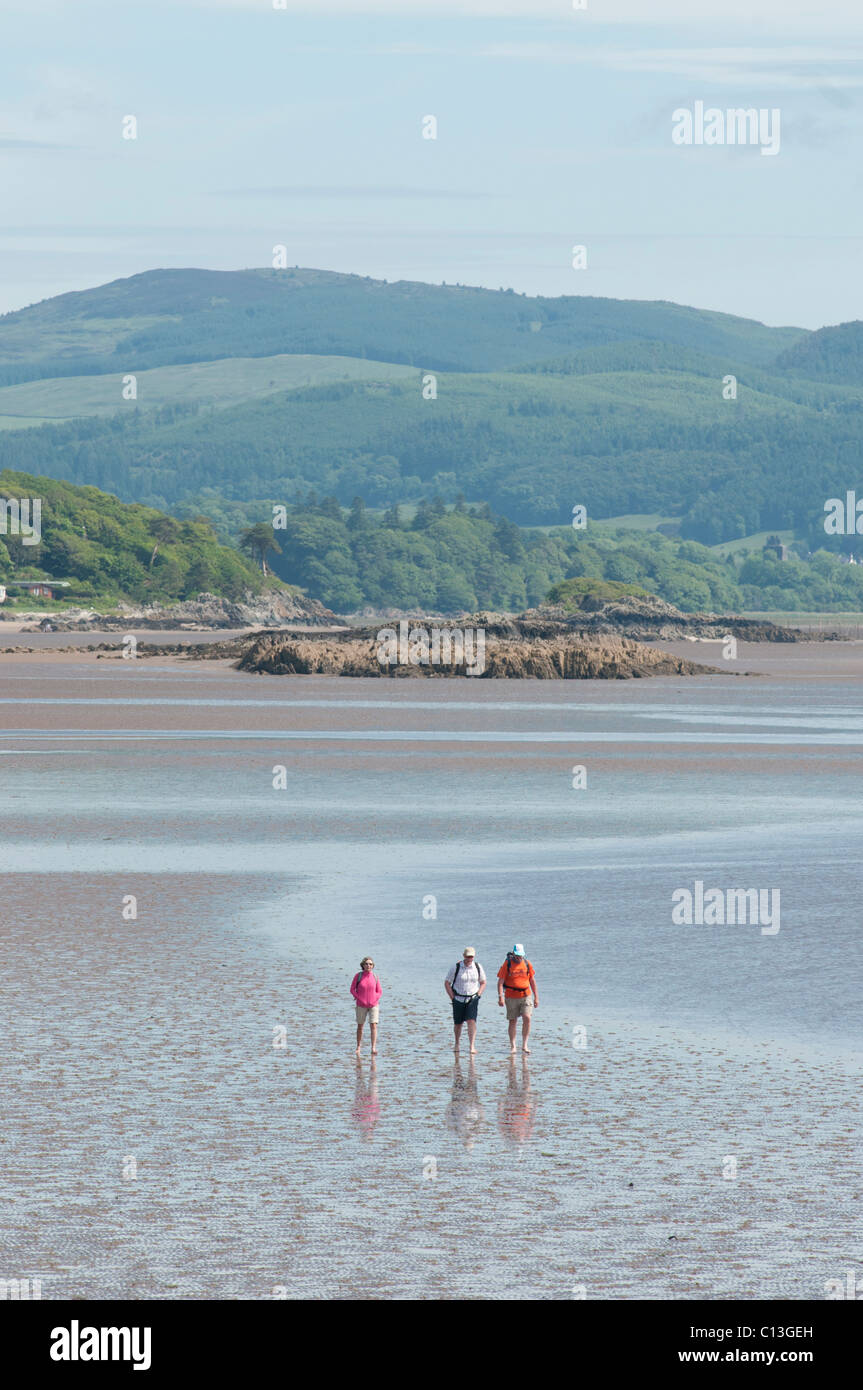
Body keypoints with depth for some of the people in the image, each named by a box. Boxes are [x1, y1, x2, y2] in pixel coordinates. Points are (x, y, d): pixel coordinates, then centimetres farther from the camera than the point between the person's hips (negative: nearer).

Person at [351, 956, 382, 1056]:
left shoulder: (374, 976, -1)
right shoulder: (358, 975, -5)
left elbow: (379, 991, 7)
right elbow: (352, 989, 0)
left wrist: (374, 1000, -6)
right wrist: (359, 999, -9)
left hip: (373, 1005, 0)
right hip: (361, 1006, 0)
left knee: (373, 1026, -12)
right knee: (360, 1026, 8)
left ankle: (373, 1048, -16)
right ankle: (358, 1047, 23)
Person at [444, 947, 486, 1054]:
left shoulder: (478, 967, -1)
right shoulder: (457, 967, -7)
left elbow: (483, 982, 13)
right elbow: (447, 983, 0)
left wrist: (478, 995, 1)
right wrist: (453, 997, -6)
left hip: (472, 999, 0)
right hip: (459, 1000, 0)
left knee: (471, 1021, -15)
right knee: (458, 1024, 8)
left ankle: (472, 1046, -20)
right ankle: (457, 1044, 32)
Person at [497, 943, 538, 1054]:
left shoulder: (527, 964, 4)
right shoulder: (507, 964, -5)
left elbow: (532, 981, 11)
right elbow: (500, 982, -6)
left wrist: (536, 997, 10)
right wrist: (500, 997, -17)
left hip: (525, 996, 1)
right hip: (511, 998, -1)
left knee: (527, 1018, -13)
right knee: (513, 1021, 4)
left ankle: (524, 1045, -5)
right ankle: (512, 1046, 14)